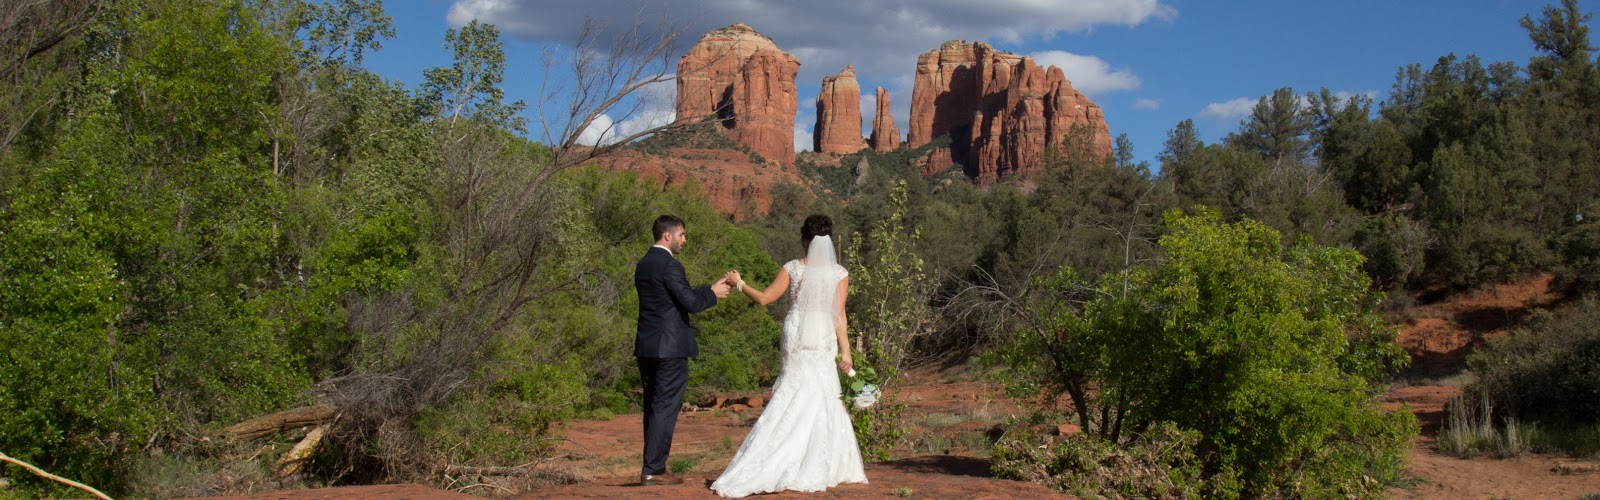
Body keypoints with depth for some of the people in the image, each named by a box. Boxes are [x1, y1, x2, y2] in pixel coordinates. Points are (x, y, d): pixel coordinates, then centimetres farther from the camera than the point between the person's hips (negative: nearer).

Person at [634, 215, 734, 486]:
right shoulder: (669, 265, -14)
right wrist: (713, 294, 2)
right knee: (665, 408, -5)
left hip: (646, 346, 9)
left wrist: (712, 288, 19)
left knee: (653, 407, 12)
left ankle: (653, 467, 16)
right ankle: (653, 471, -5)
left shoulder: (643, 265, 15)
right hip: (670, 347, -9)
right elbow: (691, 303, -16)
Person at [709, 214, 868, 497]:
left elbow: (764, 298, 1)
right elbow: (839, 315, -4)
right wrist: (845, 351, 0)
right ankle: (813, 473, 4)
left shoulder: (793, 268, -2)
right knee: (822, 405, 5)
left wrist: (739, 284, 15)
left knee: (792, 405, 6)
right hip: (824, 344, -1)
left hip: (795, 342, 1)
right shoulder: (839, 273, -2)